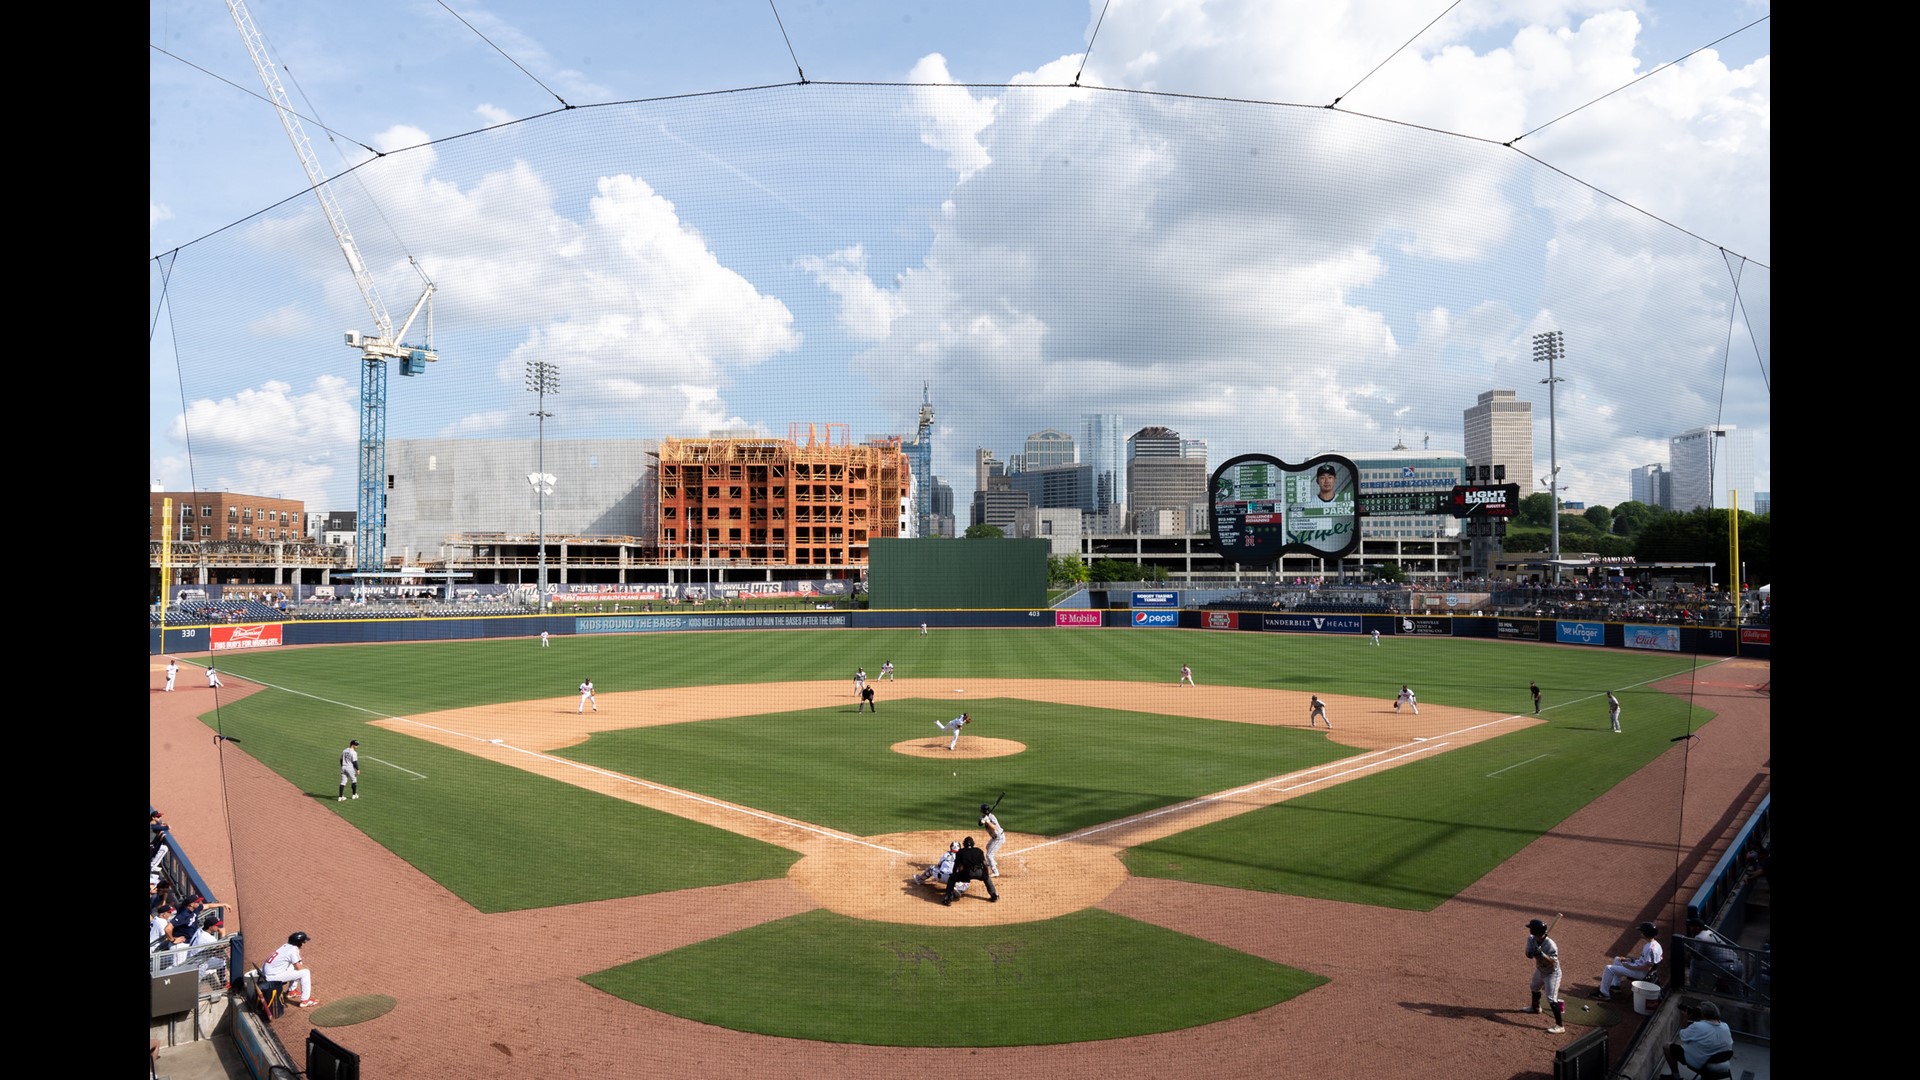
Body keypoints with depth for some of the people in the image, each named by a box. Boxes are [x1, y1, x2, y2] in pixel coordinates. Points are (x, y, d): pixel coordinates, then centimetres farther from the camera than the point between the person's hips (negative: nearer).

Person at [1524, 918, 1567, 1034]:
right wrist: (1530, 952, -32)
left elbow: (1553, 962, -35)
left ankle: (1560, 1025, -8)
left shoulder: (1550, 945, -34)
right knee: (1535, 988, 29)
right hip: (1540, 970, 8)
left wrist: (1541, 954, -47)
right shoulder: (1532, 939, -14)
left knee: (1551, 999, -13)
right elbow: (1529, 954, -8)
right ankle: (1535, 1008, 55)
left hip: (1552, 973, -8)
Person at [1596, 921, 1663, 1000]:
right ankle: (1615, 985, 31)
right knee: (1617, 959, 28)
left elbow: (1647, 967, -30)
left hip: (1640, 973, -11)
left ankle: (1604, 994, -4)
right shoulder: (1653, 943, 4)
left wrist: (1630, 967, -19)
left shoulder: (1651, 948, -29)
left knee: (1609, 968, -13)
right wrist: (1628, 959, 10)